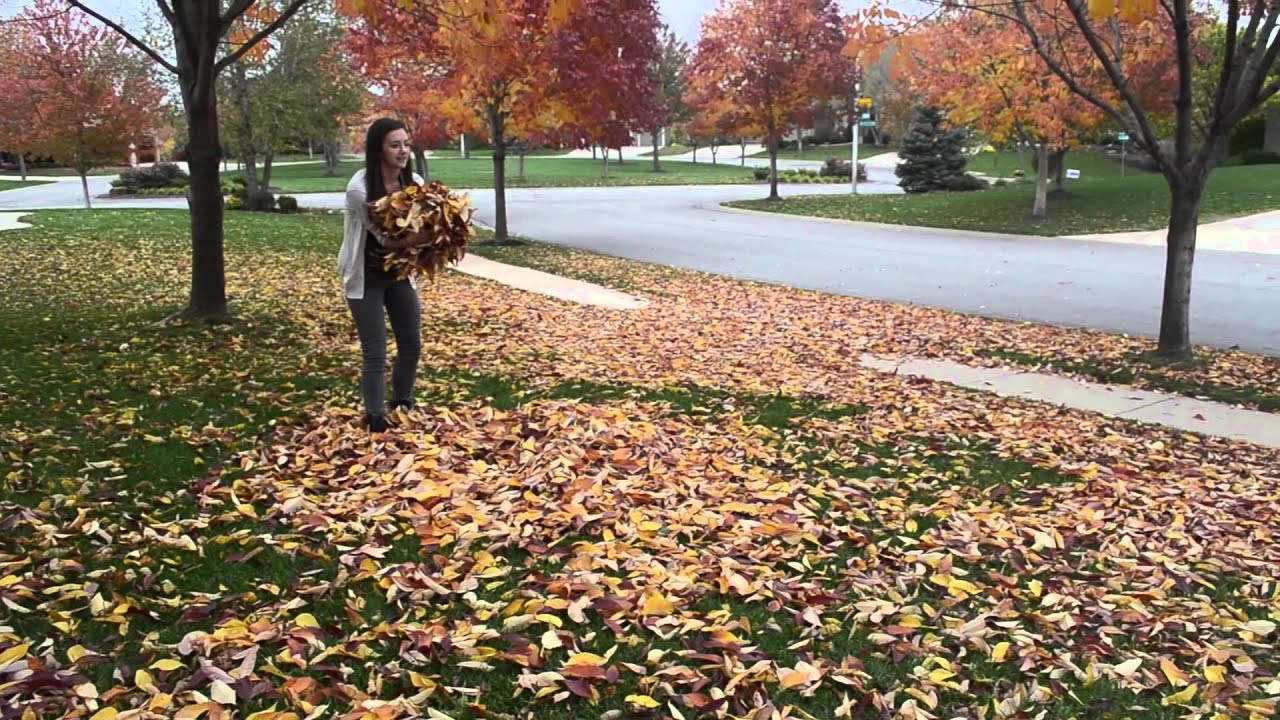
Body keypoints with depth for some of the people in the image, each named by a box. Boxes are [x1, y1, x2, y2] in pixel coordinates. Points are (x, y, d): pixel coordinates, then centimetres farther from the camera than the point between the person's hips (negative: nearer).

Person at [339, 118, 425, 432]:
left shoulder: (414, 183, -8)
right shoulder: (359, 189, -24)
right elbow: (385, 238, -23)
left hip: (399, 271, 6)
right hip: (366, 276, -5)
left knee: (412, 345, 11)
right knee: (375, 353, -4)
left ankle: (402, 404, 32)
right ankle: (376, 418, 11)